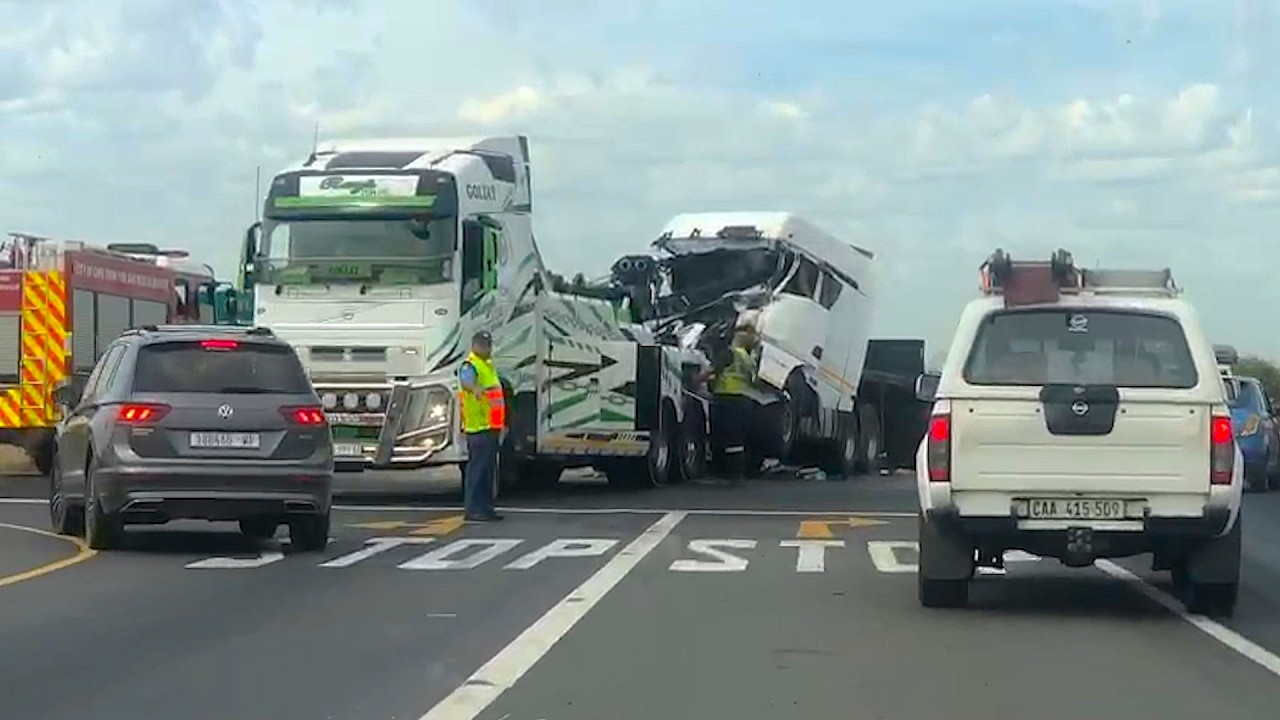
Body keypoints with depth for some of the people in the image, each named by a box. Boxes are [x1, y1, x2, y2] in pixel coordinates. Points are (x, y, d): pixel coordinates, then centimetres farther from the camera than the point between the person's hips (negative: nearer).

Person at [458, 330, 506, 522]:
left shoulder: (489, 365, 19)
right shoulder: (470, 366, -11)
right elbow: (466, 381, -35)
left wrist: (501, 424, 39)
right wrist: (475, 389, -59)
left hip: (491, 427, 10)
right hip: (478, 427, -10)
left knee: (489, 469, 13)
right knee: (477, 468, -9)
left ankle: (485, 507, 19)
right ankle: (473, 509, -8)